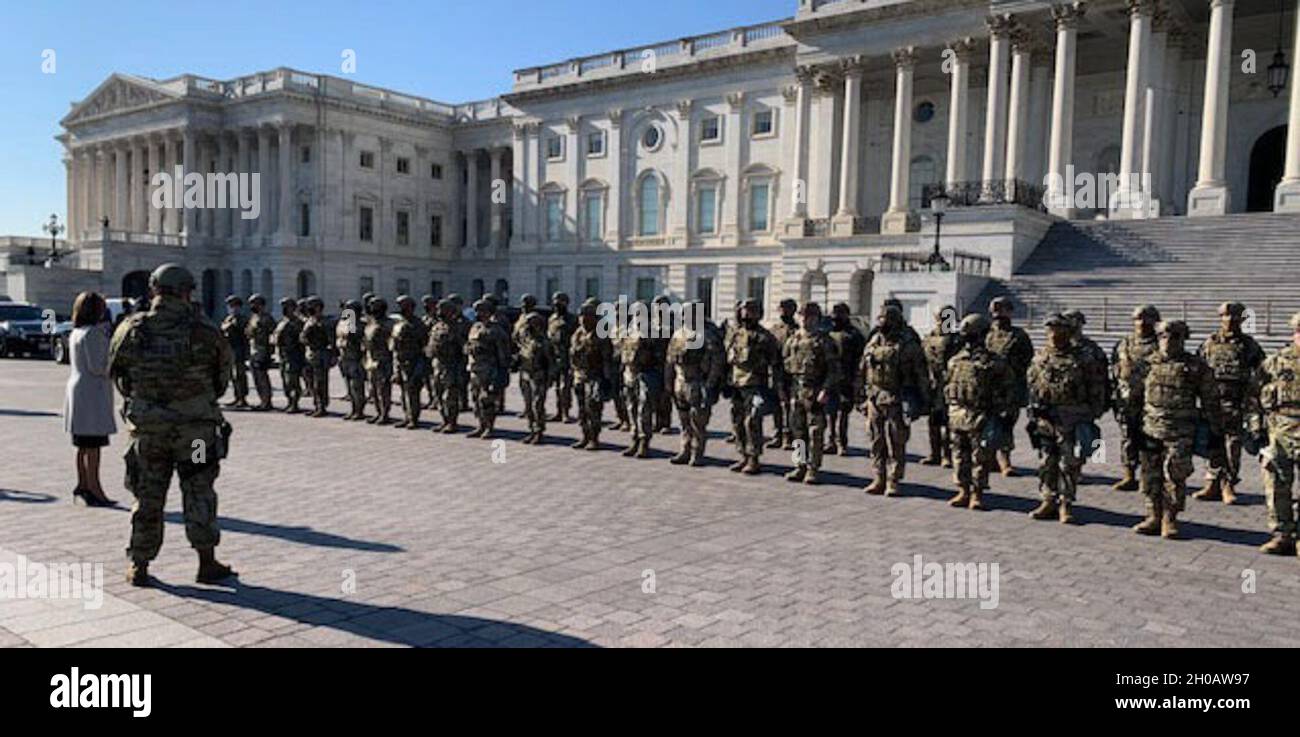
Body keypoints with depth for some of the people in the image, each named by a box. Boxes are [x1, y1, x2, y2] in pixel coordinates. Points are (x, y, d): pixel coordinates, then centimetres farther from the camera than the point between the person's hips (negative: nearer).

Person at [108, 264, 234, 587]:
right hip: (195, 424, -2)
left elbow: (116, 372, 8)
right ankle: (207, 563, 8)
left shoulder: (131, 329, -3)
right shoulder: (203, 330, -10)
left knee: (147, 495, 13)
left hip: (147, 425, 2)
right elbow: (224, 370, 2)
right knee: (199, 494, 7)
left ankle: (139, 566, 18)